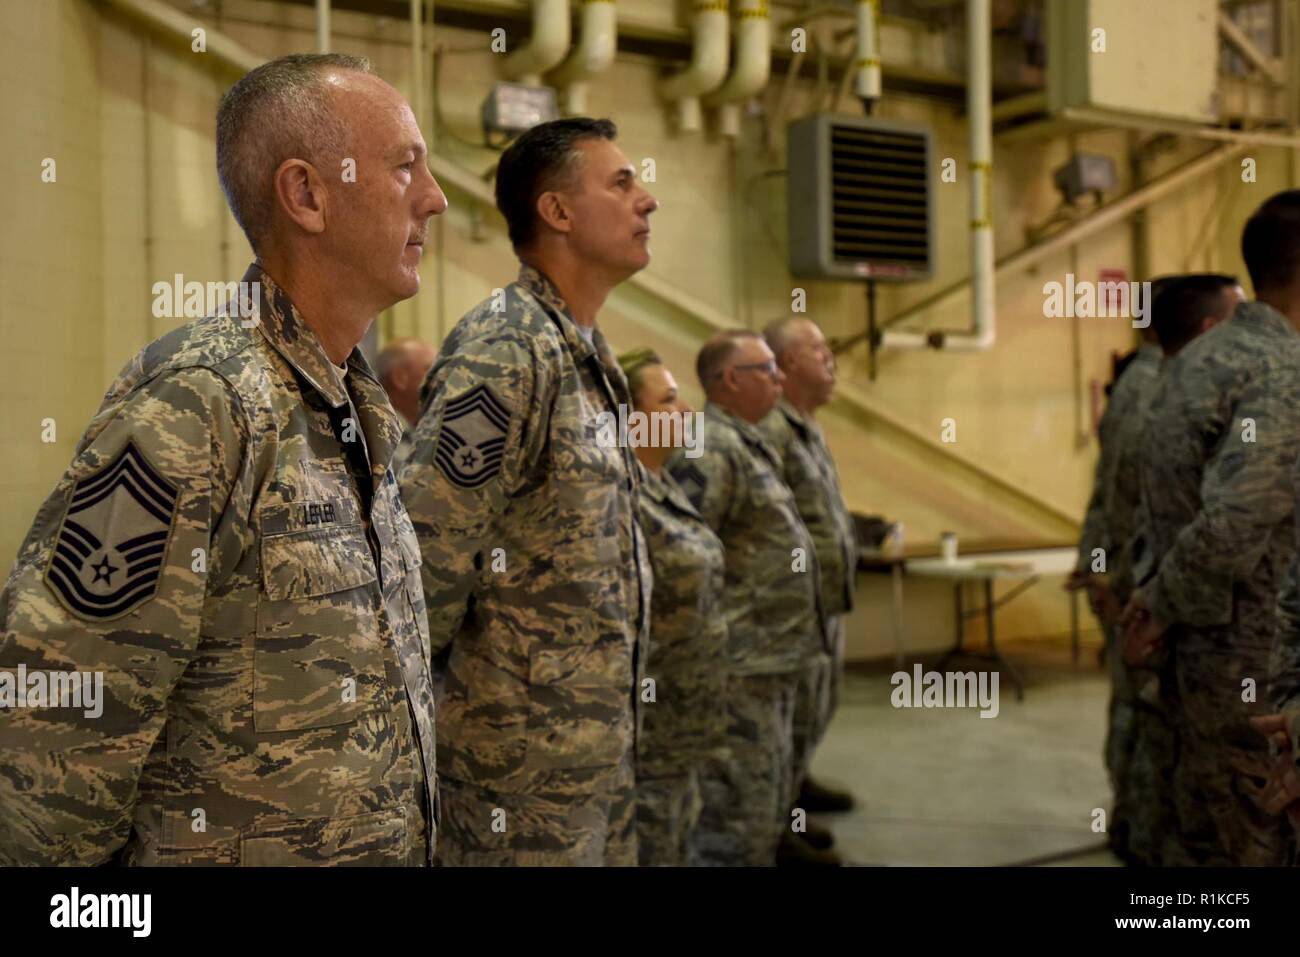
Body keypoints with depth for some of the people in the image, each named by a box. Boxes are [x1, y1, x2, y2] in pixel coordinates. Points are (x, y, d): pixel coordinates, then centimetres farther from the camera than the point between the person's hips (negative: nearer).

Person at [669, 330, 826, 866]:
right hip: (741, 662, -10)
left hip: (772, 657, 10)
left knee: (771, 801, 19)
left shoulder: (748, 445, 16)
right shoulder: (710, 450, -17)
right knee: (739, 807, -3)